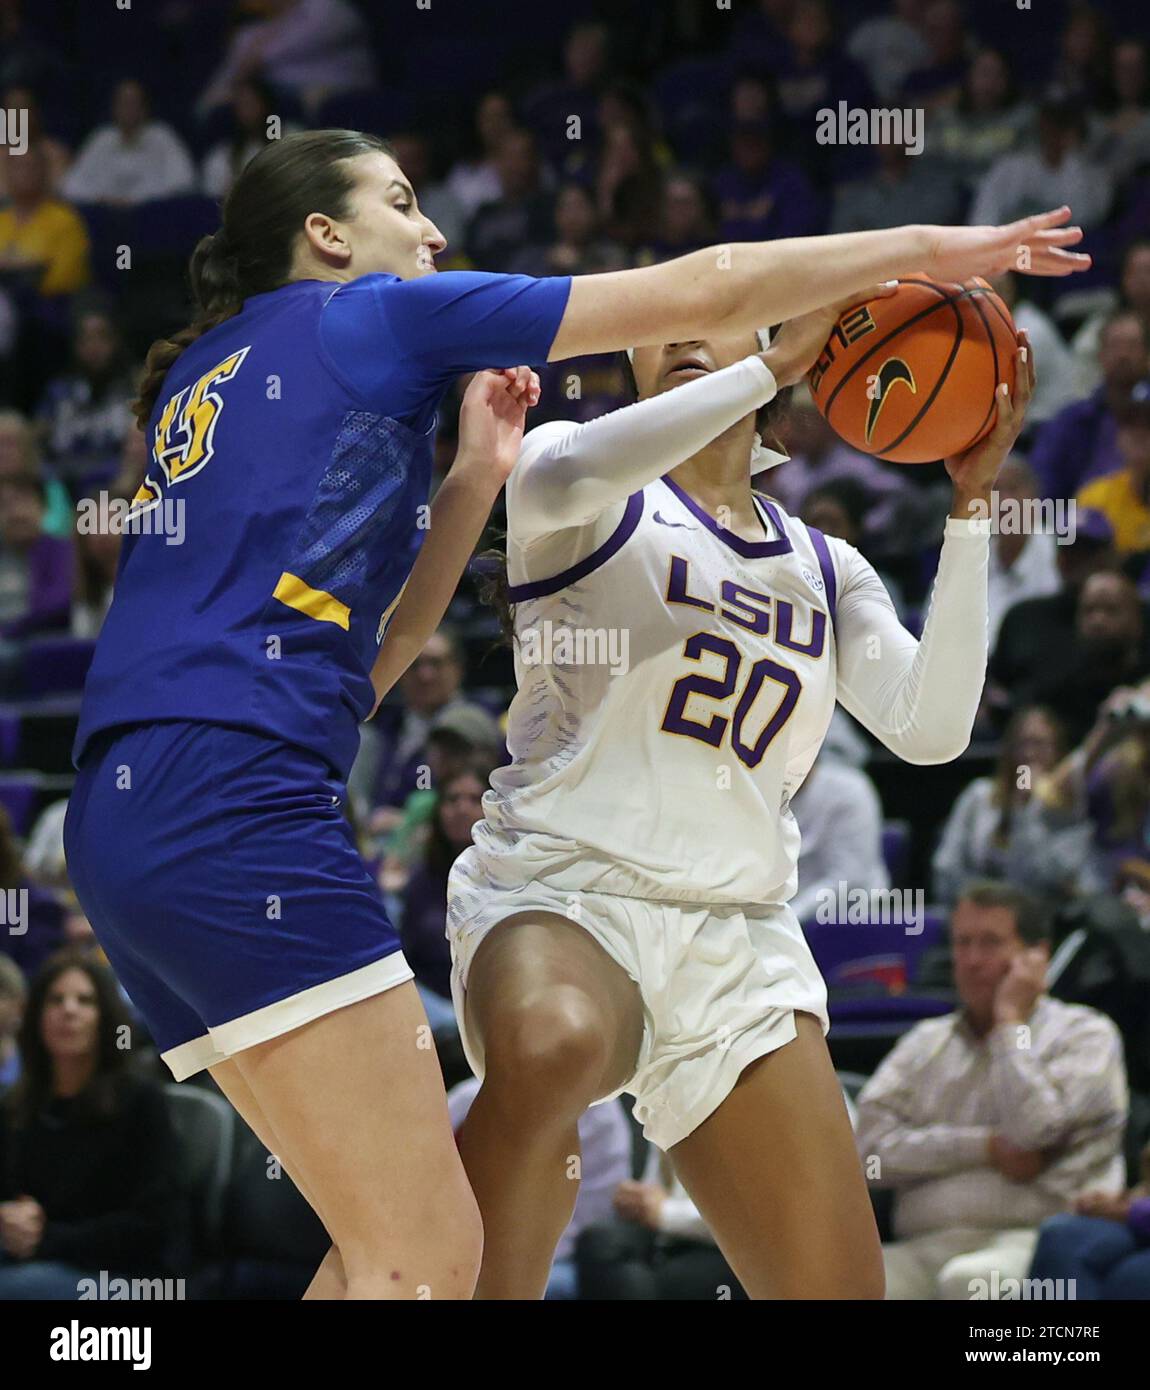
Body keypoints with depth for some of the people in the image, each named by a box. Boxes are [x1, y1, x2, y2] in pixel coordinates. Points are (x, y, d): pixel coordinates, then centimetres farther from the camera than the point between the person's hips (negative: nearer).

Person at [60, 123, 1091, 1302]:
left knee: (386, 1248, 12)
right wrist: (930, 248, 16)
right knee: (426, 1256, -12)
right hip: (234, 794, -9)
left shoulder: (205, 382, 28)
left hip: (122, 821, 9)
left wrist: (474, 476, 25)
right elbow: (701, 292, 6)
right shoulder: (370, 318, 6)